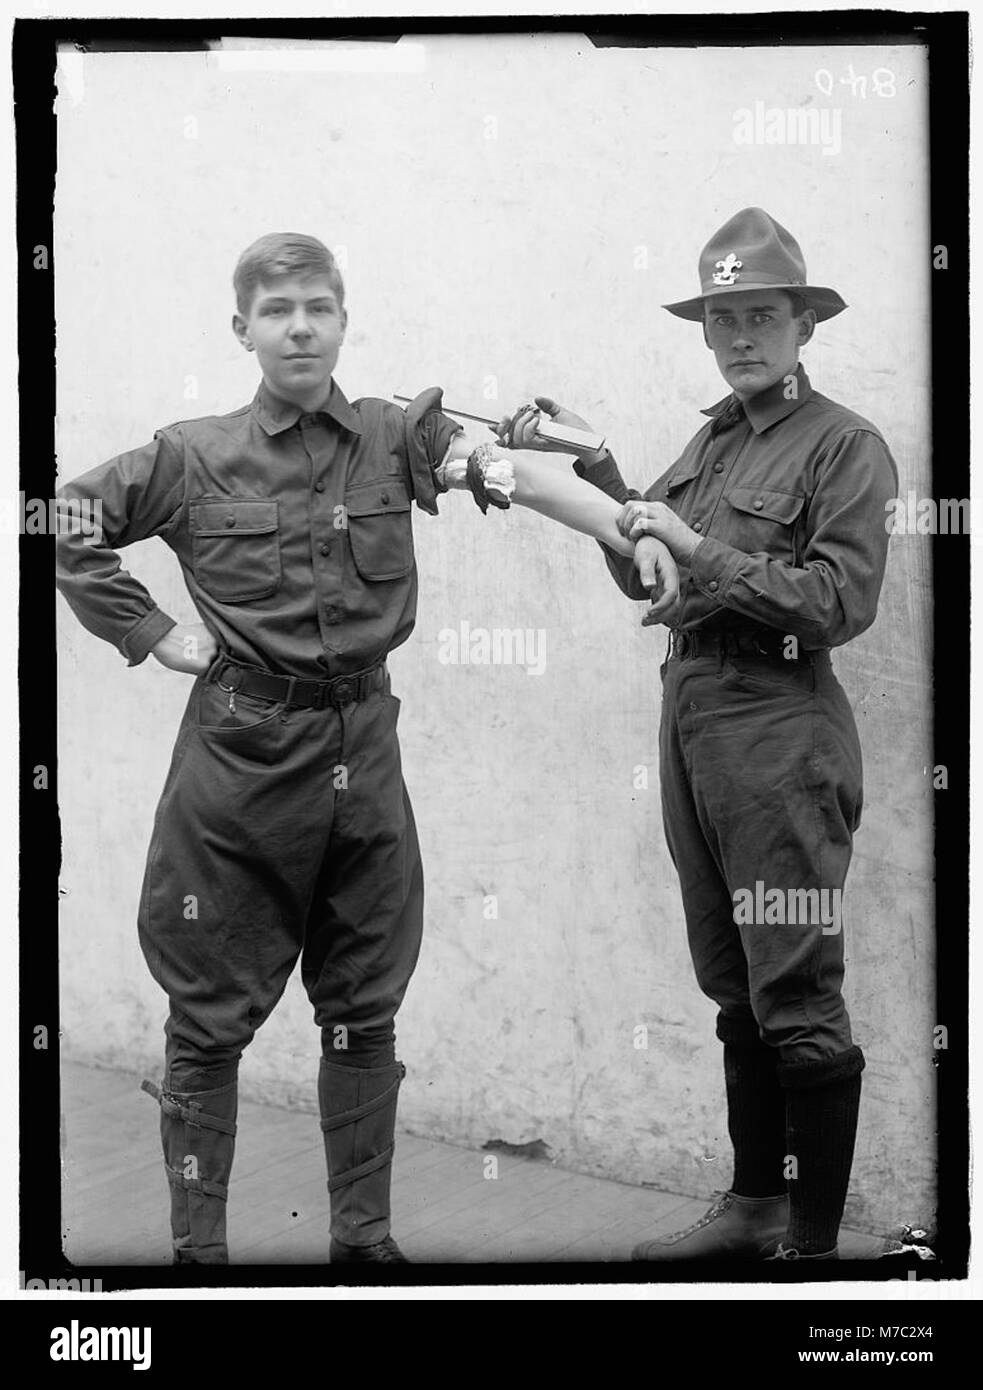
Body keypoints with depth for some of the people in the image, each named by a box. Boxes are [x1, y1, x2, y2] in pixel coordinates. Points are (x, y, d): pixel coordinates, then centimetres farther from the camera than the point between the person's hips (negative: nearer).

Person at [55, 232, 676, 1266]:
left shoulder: (395, 438, 2)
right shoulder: (194, 459, -3)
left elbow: (519, 477, -11)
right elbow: (60, 530, 3)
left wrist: (635, 533, -25)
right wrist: (151, 633, -3)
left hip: (363, 747, 2)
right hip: (240, 748, -2)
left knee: (364, 1009, 10)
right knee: (209, 1016, 4)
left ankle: (363, 1238, 22)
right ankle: (196, 1249, 14)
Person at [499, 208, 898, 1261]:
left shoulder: (844, 446, -5)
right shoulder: (712, 440, 17)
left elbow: (840, 601, -15)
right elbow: (643, 573, 22)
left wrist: (700, 550, -15)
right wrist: (593, 467, 12)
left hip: (779, 736, -8)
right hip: (690, 724, 8)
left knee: (795, 1002, -6)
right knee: (736, 993, 15)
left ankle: (814, 1243, 1)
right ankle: (753, 1209, 27)